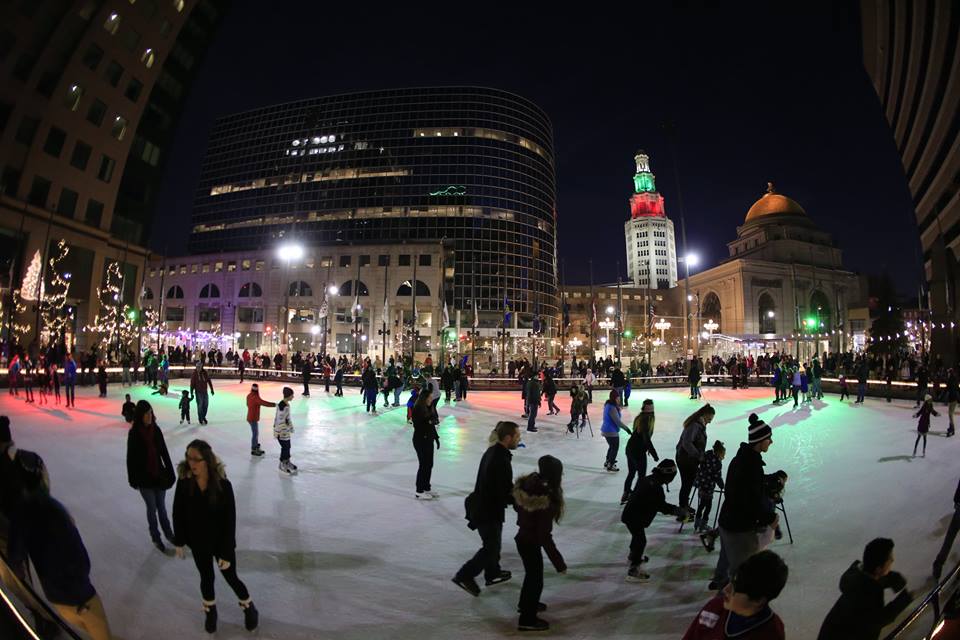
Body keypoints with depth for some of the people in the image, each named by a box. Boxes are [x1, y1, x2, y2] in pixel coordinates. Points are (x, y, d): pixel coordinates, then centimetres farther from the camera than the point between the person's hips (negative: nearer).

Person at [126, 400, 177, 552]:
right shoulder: (134, 433, -13)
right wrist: (133, 479, -5)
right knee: (152, 508, 9)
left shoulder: (156, 430, -5)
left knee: (161, 507, 15)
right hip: (144, 478, -2)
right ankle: (155, 537, 28)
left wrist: (170, 472, 4)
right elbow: (131, 458, -8)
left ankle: (168, 533, 31)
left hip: (159, 475, 2)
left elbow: (164, 452, 1)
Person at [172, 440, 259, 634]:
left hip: (221, 542, -2)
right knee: (206, 578, 23)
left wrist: (226, 553, -16)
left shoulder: (223, 485, -26)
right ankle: (210, 611, 51)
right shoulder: (184, 482, -18)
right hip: (198, 543, 2)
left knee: (231, 577, 14)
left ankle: (249, 608, 41)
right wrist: (179, 542, 3)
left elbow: (230, 520, -19)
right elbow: (178, 514, -3)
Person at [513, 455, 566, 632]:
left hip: (522, 537, 8)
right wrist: (558, 562, -19)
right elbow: (544, 536, -28)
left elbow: (516, 506, 6)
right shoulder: (547, 500, -33)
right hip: (532, 543, -8)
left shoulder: (526, 485, -12)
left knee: (531, 573, 30)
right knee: (536, 581, 14)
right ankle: (528, 620, 32)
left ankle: (525, 603, 53)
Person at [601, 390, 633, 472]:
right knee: (615, 448, 8)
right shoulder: (612, 408, -27)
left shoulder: (608, 404, 4)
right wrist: (627, 429, -20)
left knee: (611, 446, 26)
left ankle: (607, 462, 40)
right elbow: (617, 421, -26)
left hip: (606, 430, 10)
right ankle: (610, 465, 20)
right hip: (612, 432, -10)